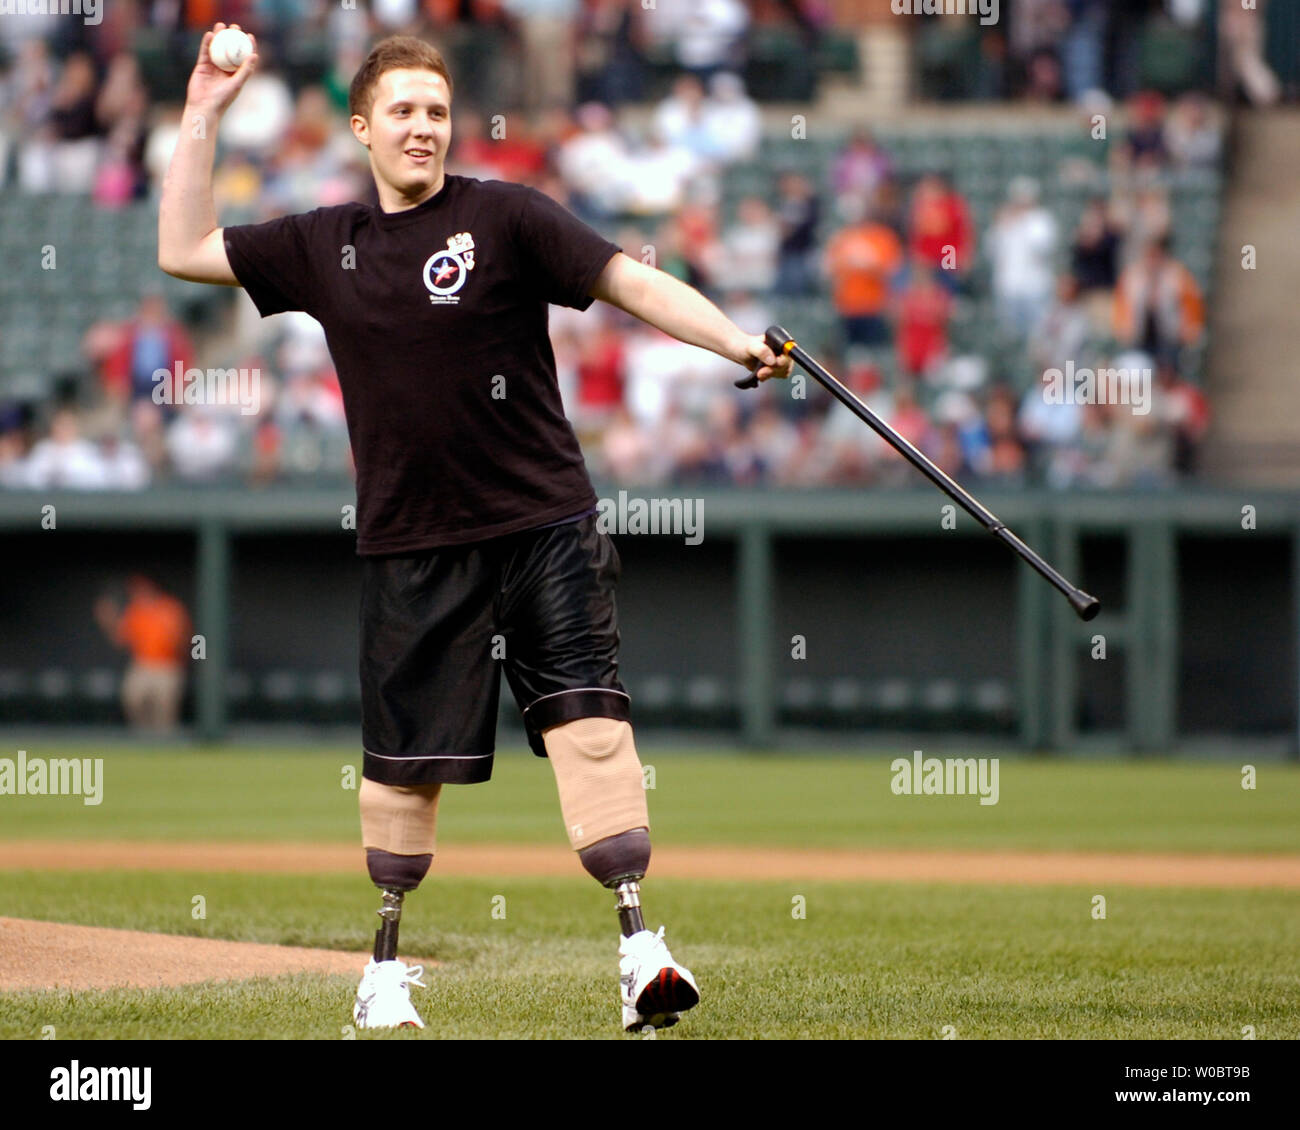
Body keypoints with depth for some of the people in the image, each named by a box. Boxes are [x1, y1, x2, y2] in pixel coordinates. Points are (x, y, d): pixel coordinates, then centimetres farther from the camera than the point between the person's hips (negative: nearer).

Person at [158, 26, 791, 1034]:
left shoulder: (504, 217, -2)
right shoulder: (326, 245, 9)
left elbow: (631, 281, -9)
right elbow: (185, 250, 16)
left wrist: (738, 343, -22)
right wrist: (202, 119, 12)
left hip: (543, 525, -3)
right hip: (409, 544, 3)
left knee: (588, 717, -15)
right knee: (401, 761, 8)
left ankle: (639, 947, -18)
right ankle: (387, 964, 25)